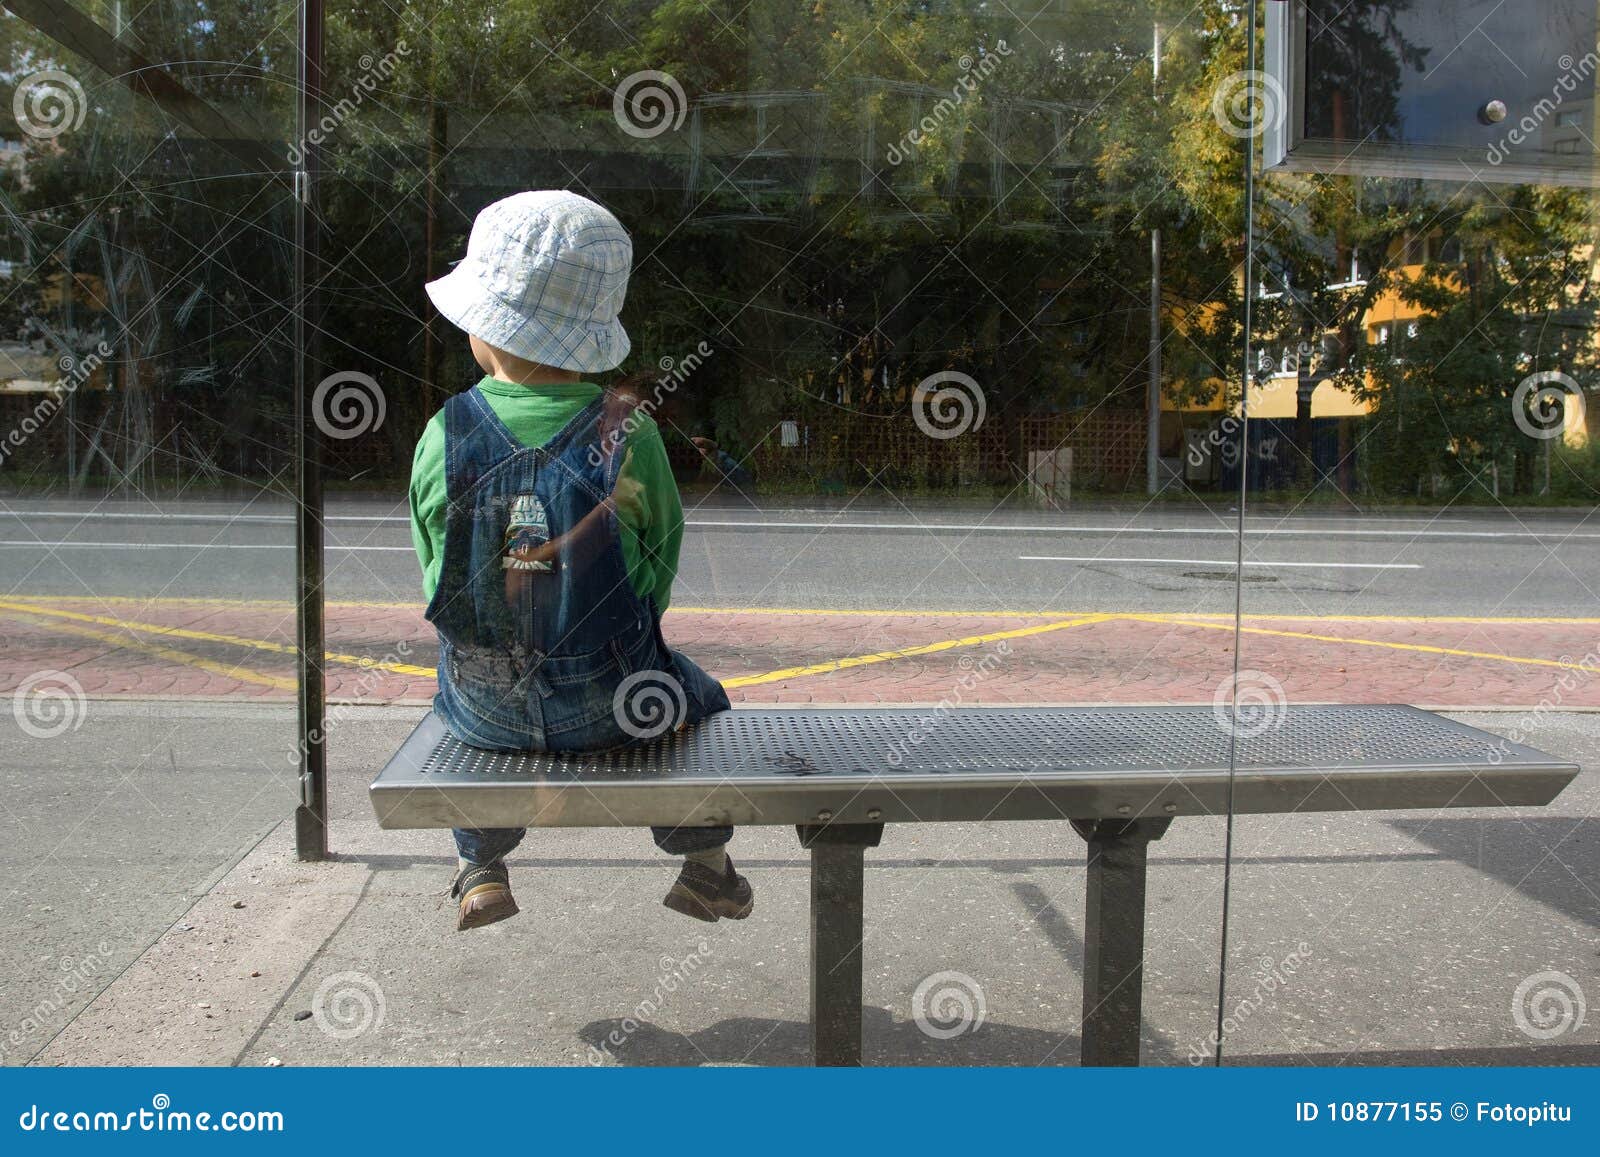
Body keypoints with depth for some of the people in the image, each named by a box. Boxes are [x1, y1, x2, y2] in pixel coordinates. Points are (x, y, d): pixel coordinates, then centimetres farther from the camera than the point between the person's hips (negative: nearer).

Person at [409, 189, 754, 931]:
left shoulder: (442, 439, -11)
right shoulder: (630, 438, -15)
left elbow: (436, 572, 1)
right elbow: (662, 559, -2)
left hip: (485, 709, 2)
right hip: (609, 706, -2)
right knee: (699, 696, 29)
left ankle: (481, 871, 44)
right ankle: (704, 868, 40)